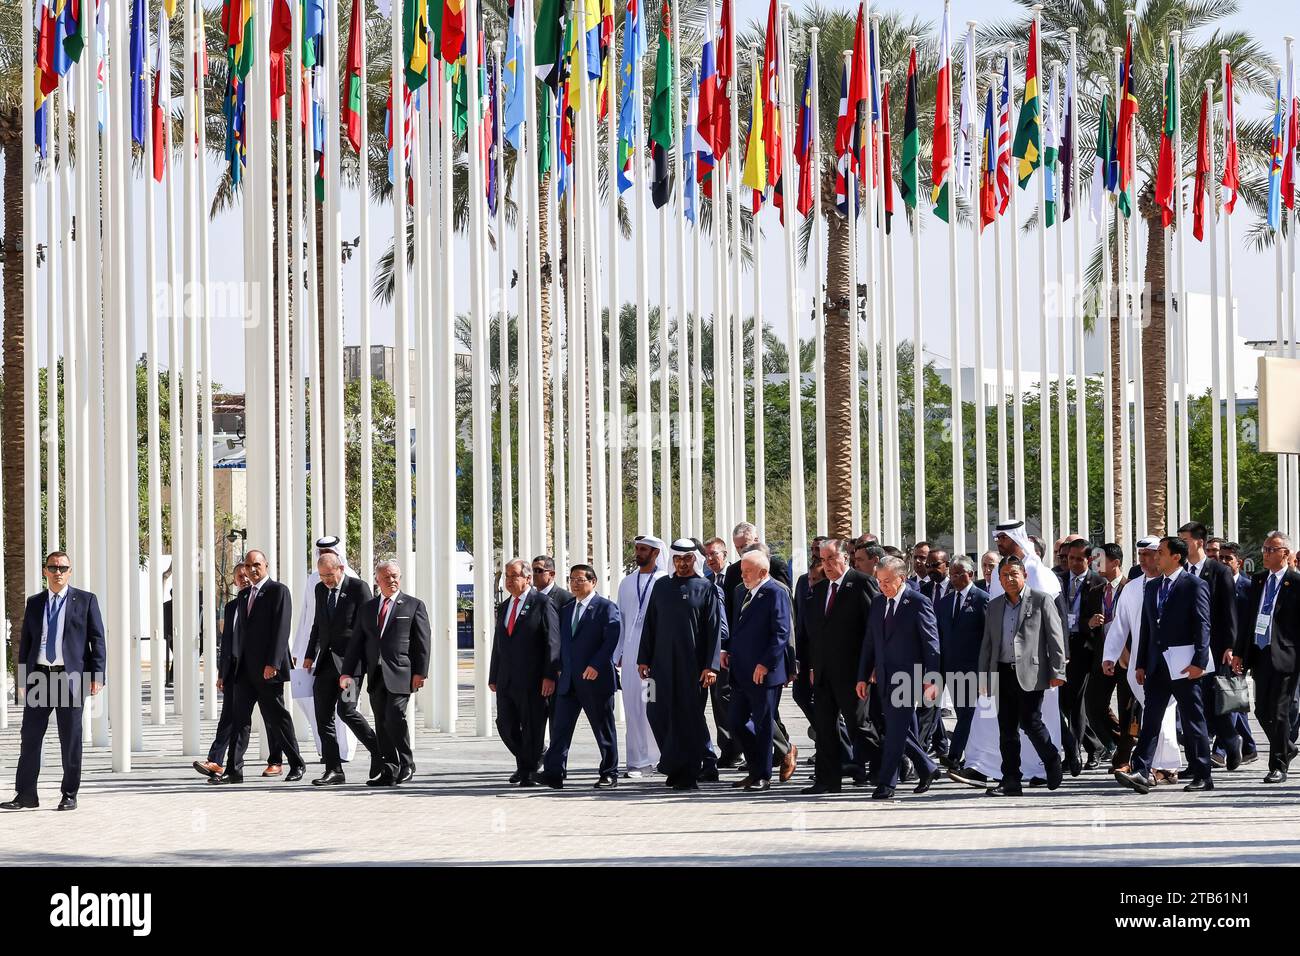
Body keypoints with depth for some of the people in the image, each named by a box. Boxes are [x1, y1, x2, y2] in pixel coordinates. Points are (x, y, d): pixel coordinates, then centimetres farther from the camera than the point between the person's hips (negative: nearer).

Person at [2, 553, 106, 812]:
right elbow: (25, 642, 16)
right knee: (30, 735, 2)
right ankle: (26, 794, 7)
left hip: (70, 677, -3)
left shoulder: (85, 600, 5)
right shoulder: (34, 603, 14)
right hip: (38, 676, 3)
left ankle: (69, 795, 9)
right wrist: (23, 678, 10)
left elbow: (97, 639, 2)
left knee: (70, 739, 1)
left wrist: (97, 675, -7)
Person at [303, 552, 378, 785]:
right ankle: (333, 770, 5)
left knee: (346, 710, -15)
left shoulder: (358, 587, -5)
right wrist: (310, 655, 15)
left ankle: (378, 751, 5)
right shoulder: (320, 589, 14)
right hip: (326, 661, 7)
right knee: (323, 715, 1)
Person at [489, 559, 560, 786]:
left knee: (532, 727, 0)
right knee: (506, 725, 6)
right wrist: (493, 677, 16)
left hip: (532, 679, -6)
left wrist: (550, 675, -16)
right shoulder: (503, 607, 17)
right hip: (506, 680, 6)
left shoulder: (542, 603, -5)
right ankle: (524, 763, 25)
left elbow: (552, 641, -10)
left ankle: (529, 771, 10)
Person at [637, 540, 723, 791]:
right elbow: (649, 625, 14)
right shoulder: (661, 586, 12)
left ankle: (688, 774, 4)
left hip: (693, 664, -3)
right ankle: (674, 768, 15)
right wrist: (644, 659, 8)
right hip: (663, 662, 3)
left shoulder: (706, 589, 1)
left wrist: (711, 666, -11)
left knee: (689, 715, -2)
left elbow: (714, 630, -3)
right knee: (658, 714, 0)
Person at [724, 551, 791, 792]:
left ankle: (763, 776, 8)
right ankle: (755, 769, 22)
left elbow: (781, 633, -16)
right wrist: (727, 649, 9)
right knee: (737, 723, 10)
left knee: (763, 726, 0)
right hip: (741, 673, 8)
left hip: (763, 673, -8)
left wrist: (765, 664, -20)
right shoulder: (744, 593, 16)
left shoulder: (776, 593, -11)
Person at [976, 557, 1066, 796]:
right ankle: (1010, 781, 8)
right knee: (1007, 729, 4)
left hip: (1030, 674, -5)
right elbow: (987, 644, 19)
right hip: (1003, 675, 5)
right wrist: (984, 676, 13)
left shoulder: (1042, 600, 0)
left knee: (1031, 723, -10)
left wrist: (1057, 671, -8)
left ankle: (1053, 763, 14)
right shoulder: (994, 606, 15)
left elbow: (1055, 637, -2)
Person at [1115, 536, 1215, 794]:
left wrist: (1199, 662, -17)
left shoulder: (1195, 585, -5)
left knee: (1193, 720, 1)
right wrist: (1141, 664, 12)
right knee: (1150, 719, -2)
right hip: (1157, 664, 6)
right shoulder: (1152, 587, 16)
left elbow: (1202, 625, -10)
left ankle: (1202, 776, 8)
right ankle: (1140, 773, -8)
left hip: (1185, 666, -6)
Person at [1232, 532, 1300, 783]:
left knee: (1278, 712, -4)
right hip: (1259, 655, 6)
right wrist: (1239, 652, 10)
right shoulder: (1258, 580, 13)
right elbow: (1246, 617, 14)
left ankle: (1278, 767, 6)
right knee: (1262, 711, 10)